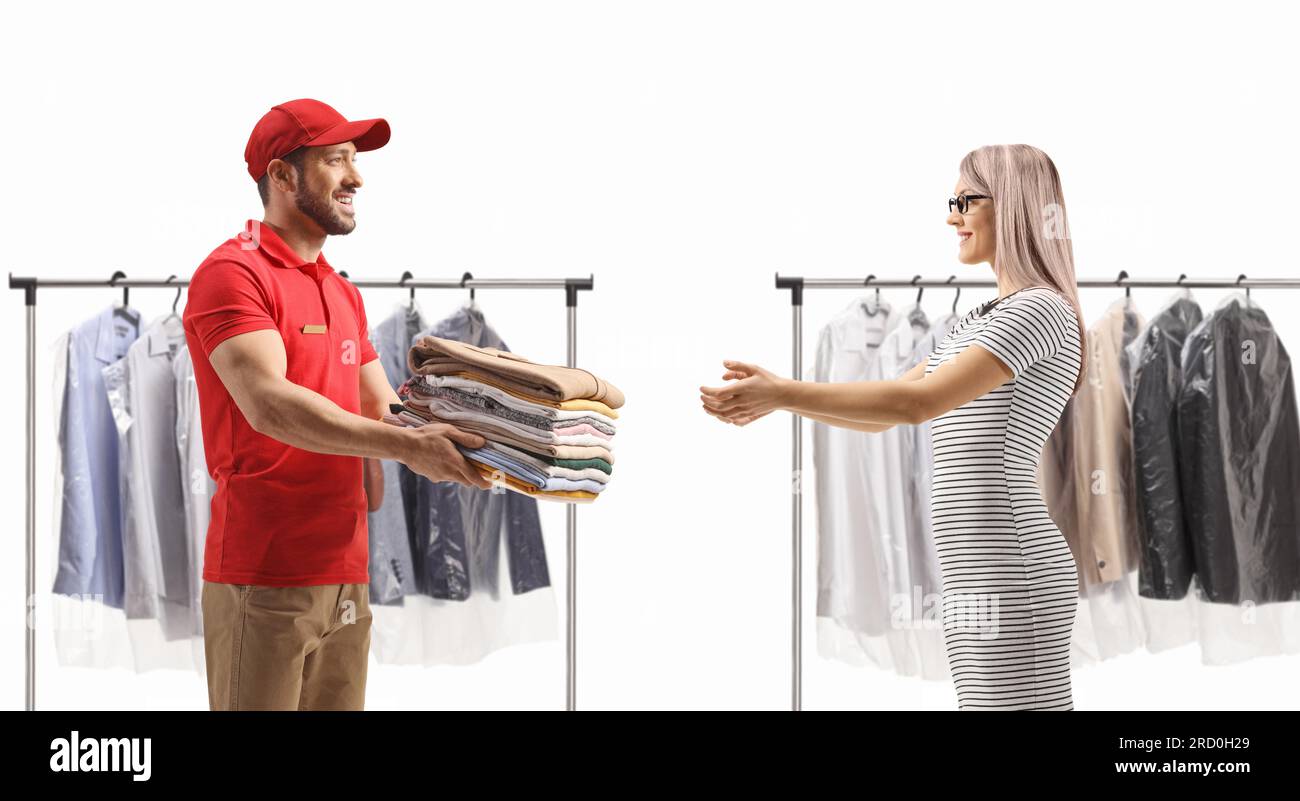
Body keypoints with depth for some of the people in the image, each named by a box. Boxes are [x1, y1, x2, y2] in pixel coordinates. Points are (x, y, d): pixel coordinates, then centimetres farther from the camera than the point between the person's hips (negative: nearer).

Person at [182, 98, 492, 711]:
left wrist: (476, 443, 1)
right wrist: (406, 447, -25)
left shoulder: (344, 294, 19)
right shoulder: (232, 273, -8)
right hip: (265, 579, -8)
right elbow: (270, 404, -21)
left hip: (346, 572, 8)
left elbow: (383, 410, 19)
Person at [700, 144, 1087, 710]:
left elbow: (918, 403, -19)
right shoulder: (977, 325, 22)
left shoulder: (1040, 310, -9)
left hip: (1012, 574, -10)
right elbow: (882, 414, 21)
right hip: (978, 576, 10)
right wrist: (770, 393, 9)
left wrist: (783, 393, -17)